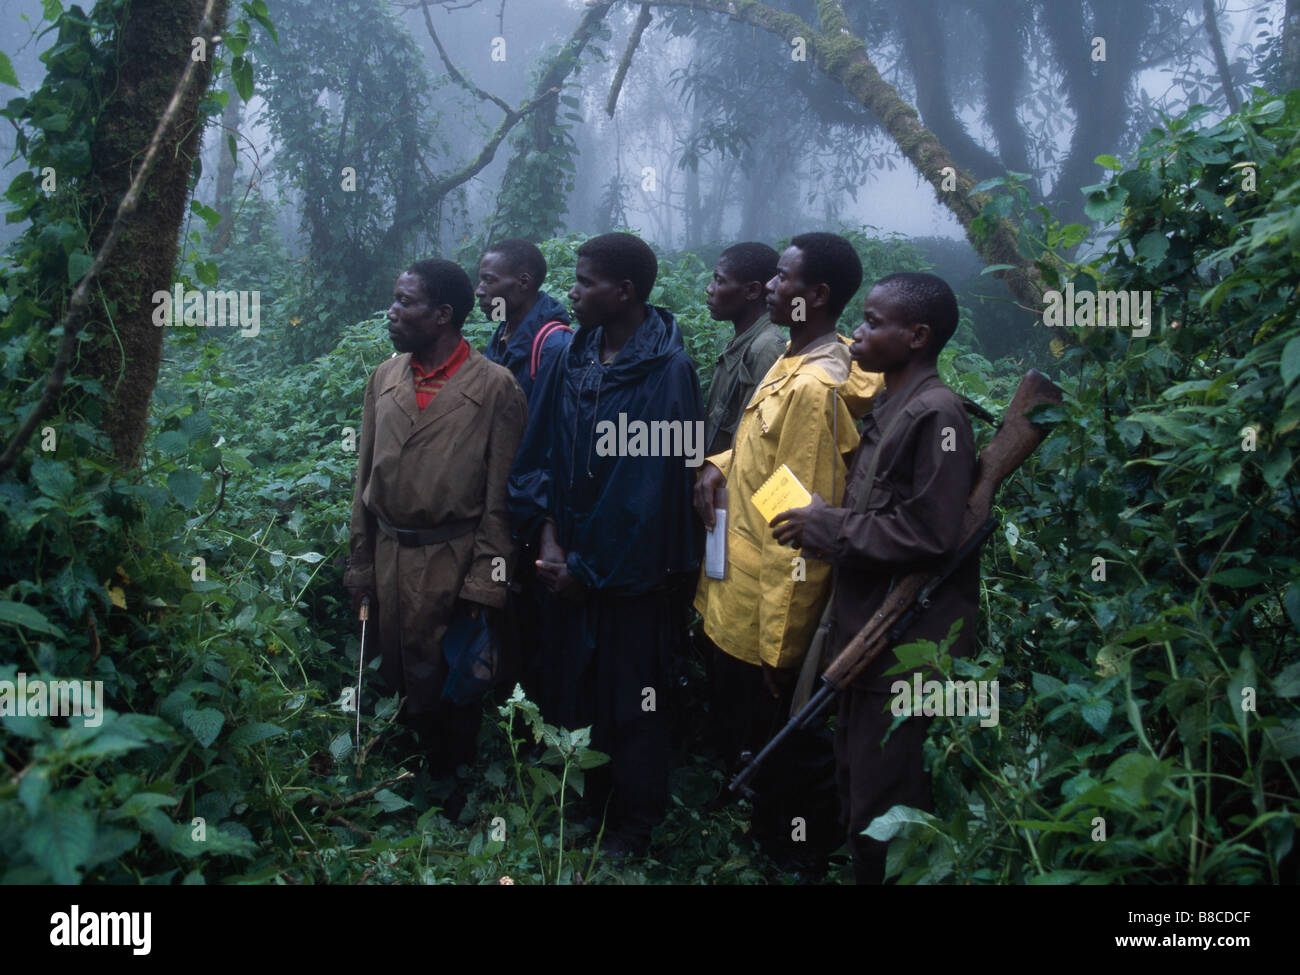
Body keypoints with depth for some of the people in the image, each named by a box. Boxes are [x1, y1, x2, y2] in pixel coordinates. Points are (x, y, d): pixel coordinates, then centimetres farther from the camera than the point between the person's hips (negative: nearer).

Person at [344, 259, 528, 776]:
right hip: (387, 560, 5)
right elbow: (366, 476, 12)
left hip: (452, 567, -5)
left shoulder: (495, 386, -8)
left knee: (452, 690, 6)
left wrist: (485, 583, -11)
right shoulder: (384, 378, 8)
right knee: (396, 680, 14)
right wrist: (360, 565, 9)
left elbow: (501, 497, -8)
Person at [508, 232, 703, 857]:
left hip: (632, 570, -6)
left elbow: (648, 486, -18)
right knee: (569, 684, 13)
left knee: (631, 705, 7)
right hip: (570, 565, 6)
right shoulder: (576, 356, 3)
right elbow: (543, 451, 6)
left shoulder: (667, 372, -16)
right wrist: (547, 536, -7)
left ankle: (632, 830, 25)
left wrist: (586, 567, -13)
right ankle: (582, 811, 32)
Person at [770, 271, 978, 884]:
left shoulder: (936, 414, -16)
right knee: (856, 792, 19)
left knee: (883, 814, -1)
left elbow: (928, 534, -22)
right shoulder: (890, 409, 13)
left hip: (906, 650, -10)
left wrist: (826, 526, -14)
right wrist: (822, 527, 3)